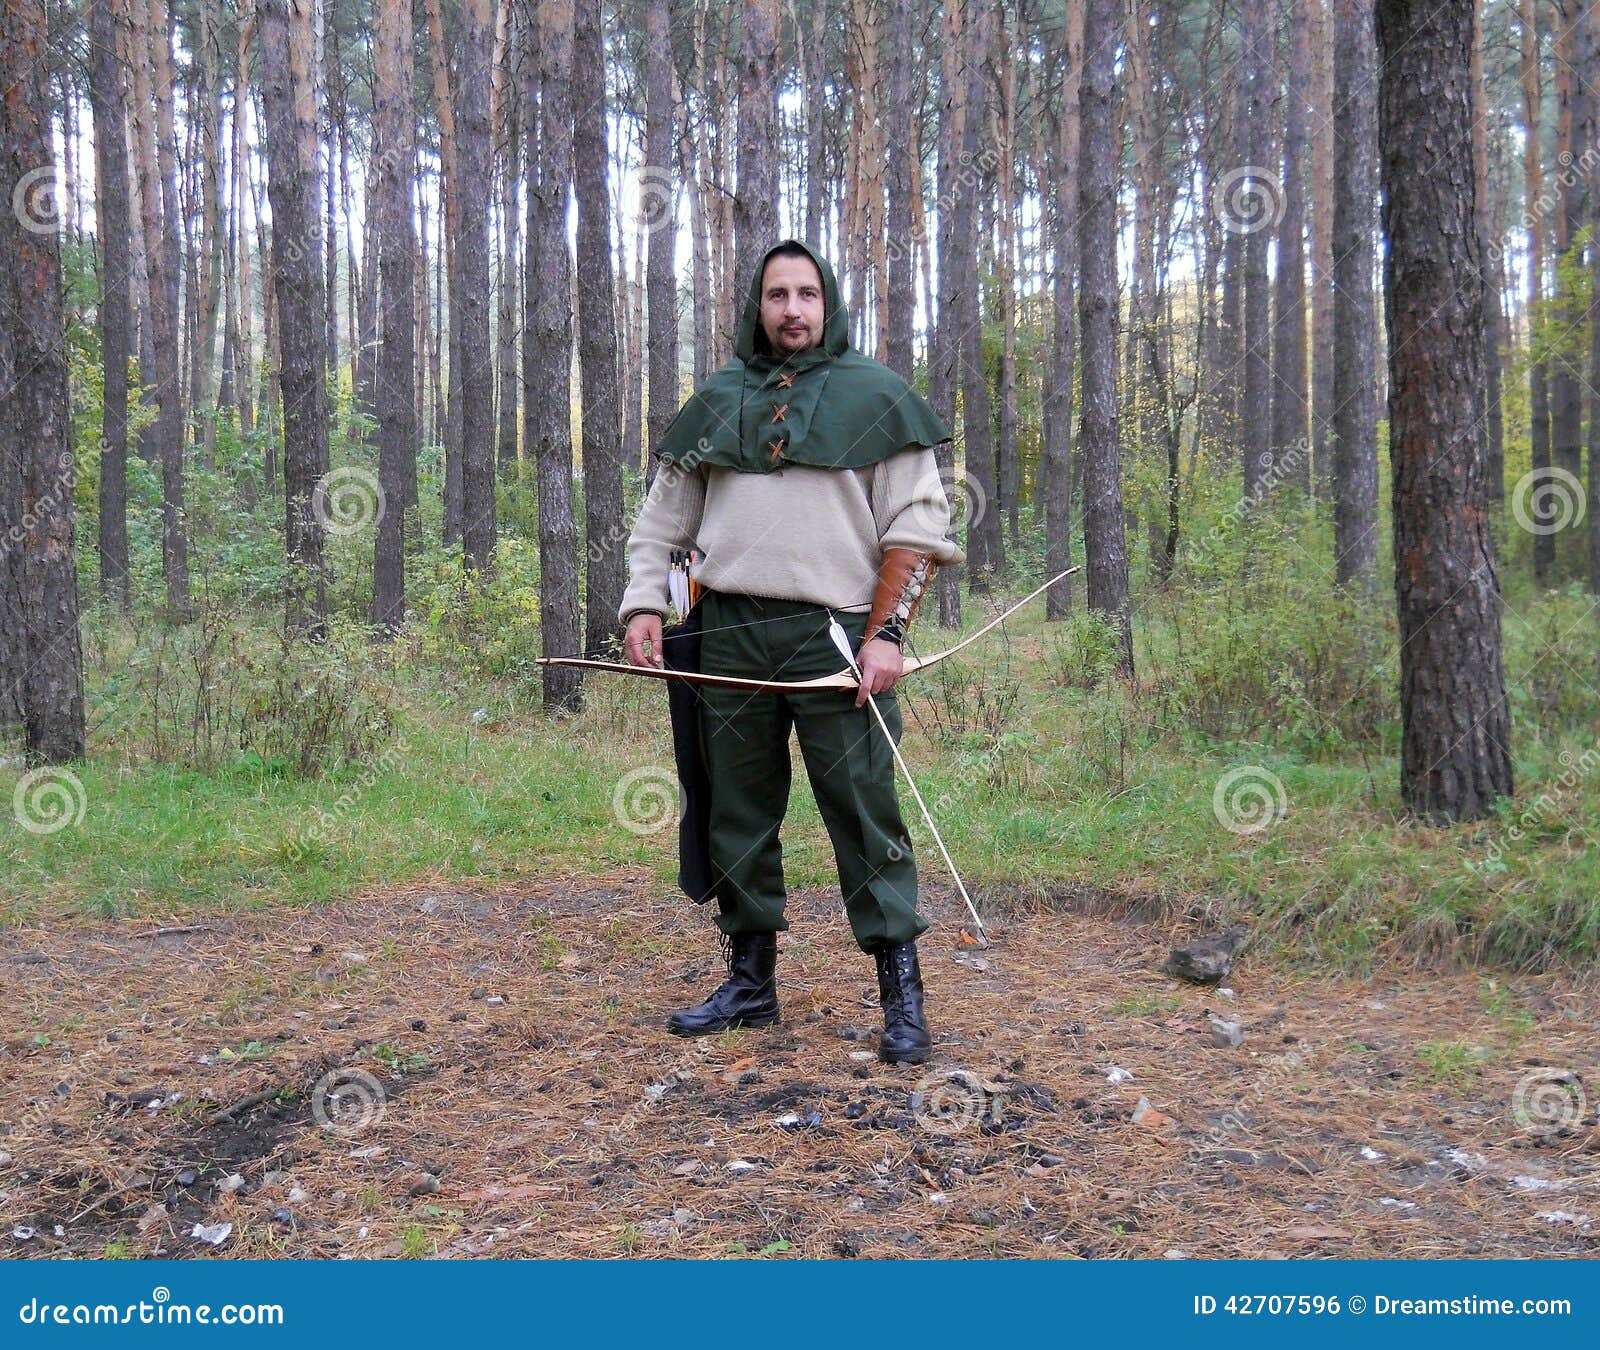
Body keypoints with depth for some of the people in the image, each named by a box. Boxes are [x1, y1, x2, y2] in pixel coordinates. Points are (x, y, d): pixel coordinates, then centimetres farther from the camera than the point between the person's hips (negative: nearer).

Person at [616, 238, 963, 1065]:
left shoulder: (875, 397, 5)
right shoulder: (716, 403, 15)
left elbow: (918, 527, -1)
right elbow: (661, 521, 19)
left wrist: (884, 633, -11)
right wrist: (643, 605, 3)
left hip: (835, 636, -4)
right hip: (729, 636, 4)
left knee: (863, 812, -5)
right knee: (739, 815, 10)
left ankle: (902, 996, 3)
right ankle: (749, 982, 23)